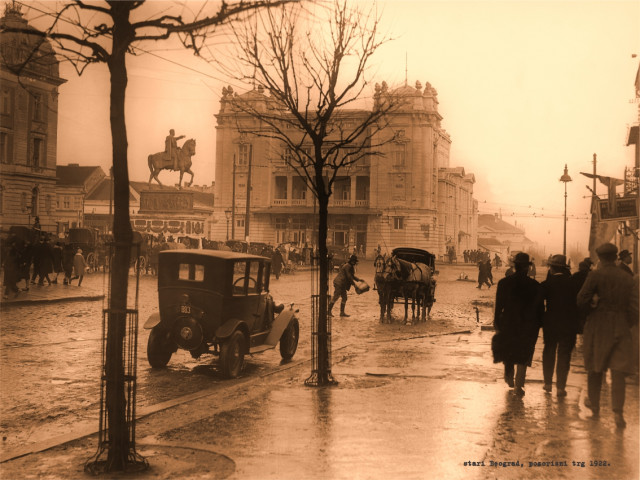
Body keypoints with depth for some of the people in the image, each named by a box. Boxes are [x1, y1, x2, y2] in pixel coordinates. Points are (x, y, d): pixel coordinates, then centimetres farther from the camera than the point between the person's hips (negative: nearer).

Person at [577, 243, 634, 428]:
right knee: (618, 371, -1)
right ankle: (618, 411, -13)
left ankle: (594, 405, 30)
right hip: (621, 328, 2)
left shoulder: (595, 275, -10)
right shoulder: (628, 279, 3)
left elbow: (581, 301, -11)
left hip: (598, 326, -2)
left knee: (595, 369, 15)